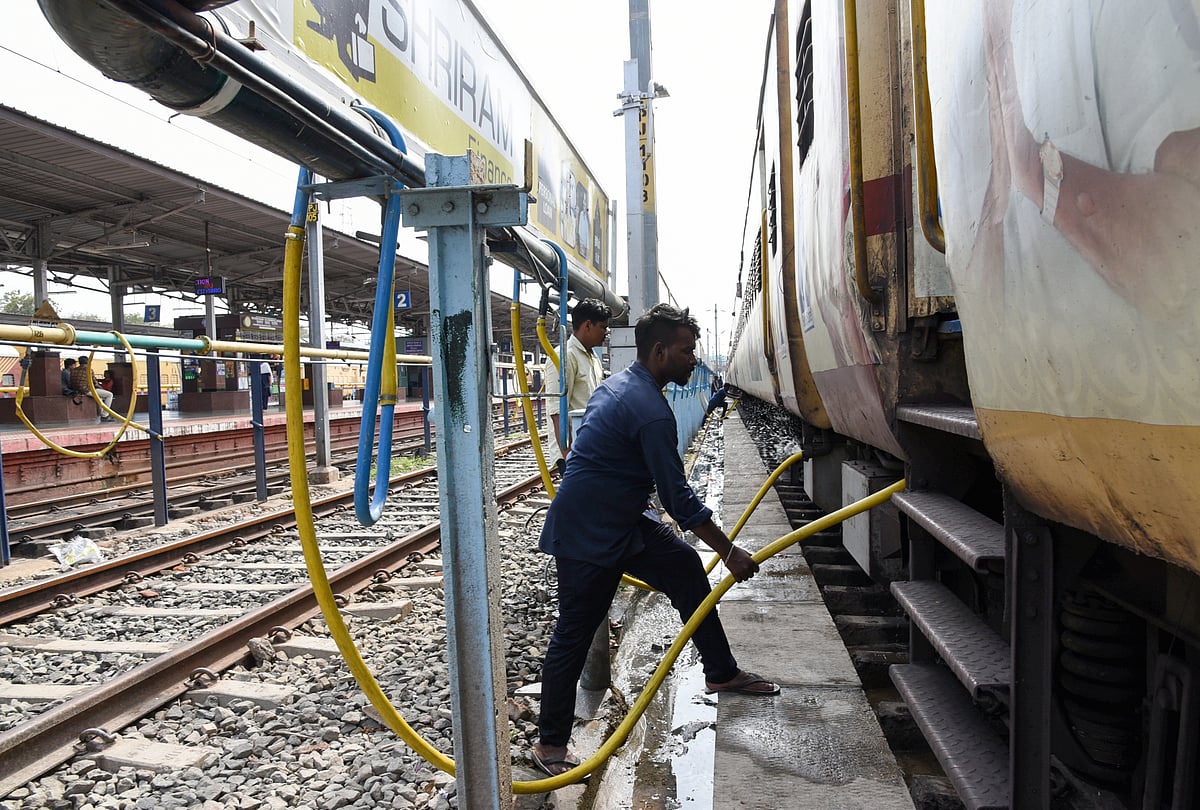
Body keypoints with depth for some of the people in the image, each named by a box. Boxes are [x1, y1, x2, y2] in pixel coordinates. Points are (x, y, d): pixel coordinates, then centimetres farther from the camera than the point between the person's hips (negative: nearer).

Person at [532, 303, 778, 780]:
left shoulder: (618, 384, 7)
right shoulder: (651, 411, -24)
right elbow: (679, 498, -22)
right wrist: (730, 553, -15)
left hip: (623, 520, 10)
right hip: (587, 535, -10)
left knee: (687, 570, 13)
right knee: (574, 633, 0)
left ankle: (721, 673, 28)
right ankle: (550, 744, 15)